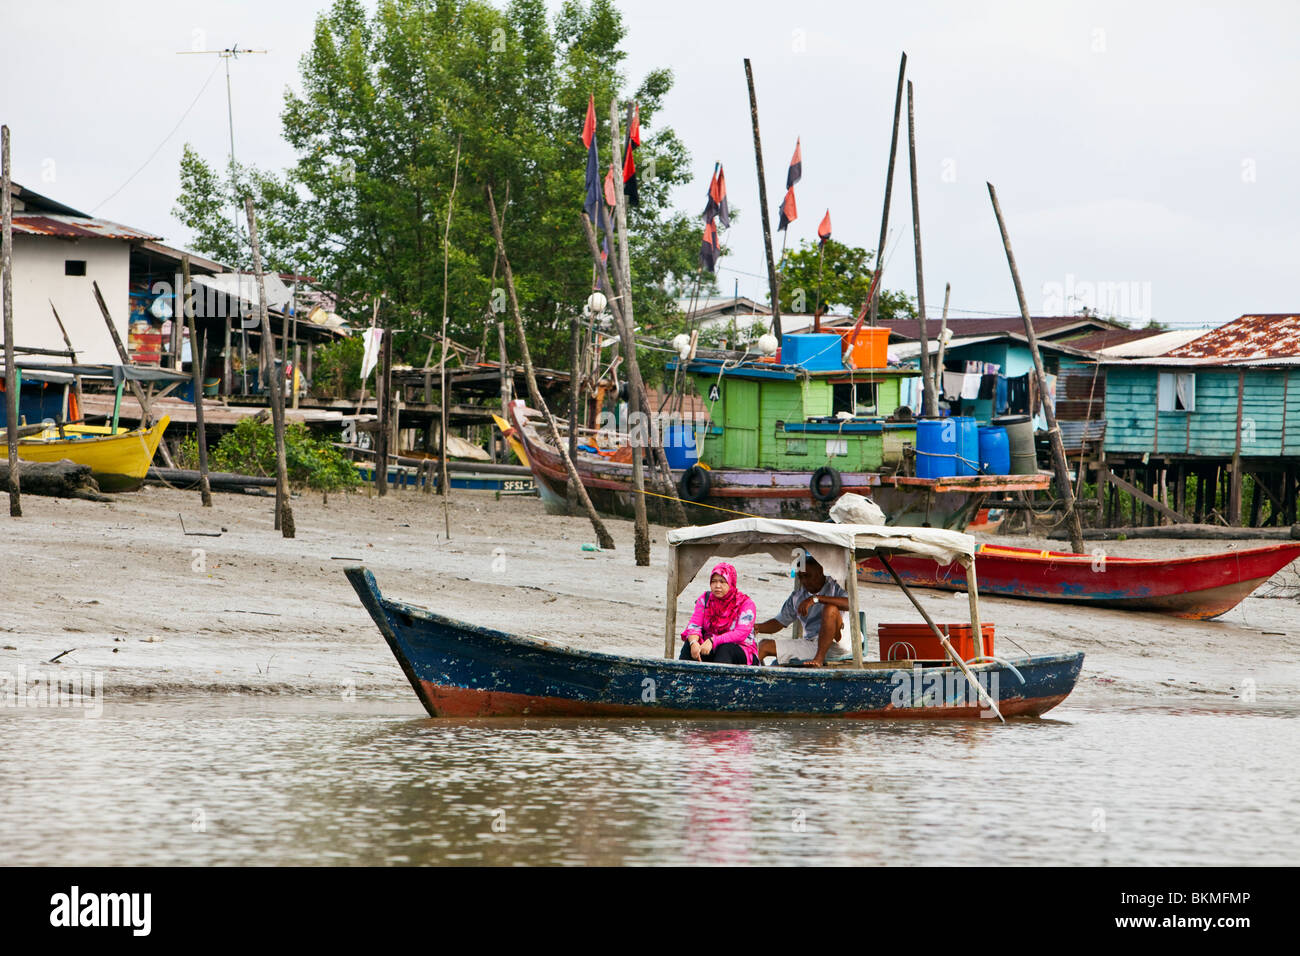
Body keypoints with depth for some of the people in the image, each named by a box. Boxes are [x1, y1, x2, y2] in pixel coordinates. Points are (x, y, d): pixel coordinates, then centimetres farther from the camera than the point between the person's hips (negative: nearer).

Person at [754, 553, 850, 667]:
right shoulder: (797, 596, 16)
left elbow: (849, 604, -23)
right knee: (764, 645, -7)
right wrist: (757, 628, -2)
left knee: (830, 608, -33)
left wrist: (816, 598, -29)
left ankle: (819, 658, -35)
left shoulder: (835, 586, -1)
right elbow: (779, 622, 20)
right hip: (811, 644, 5)